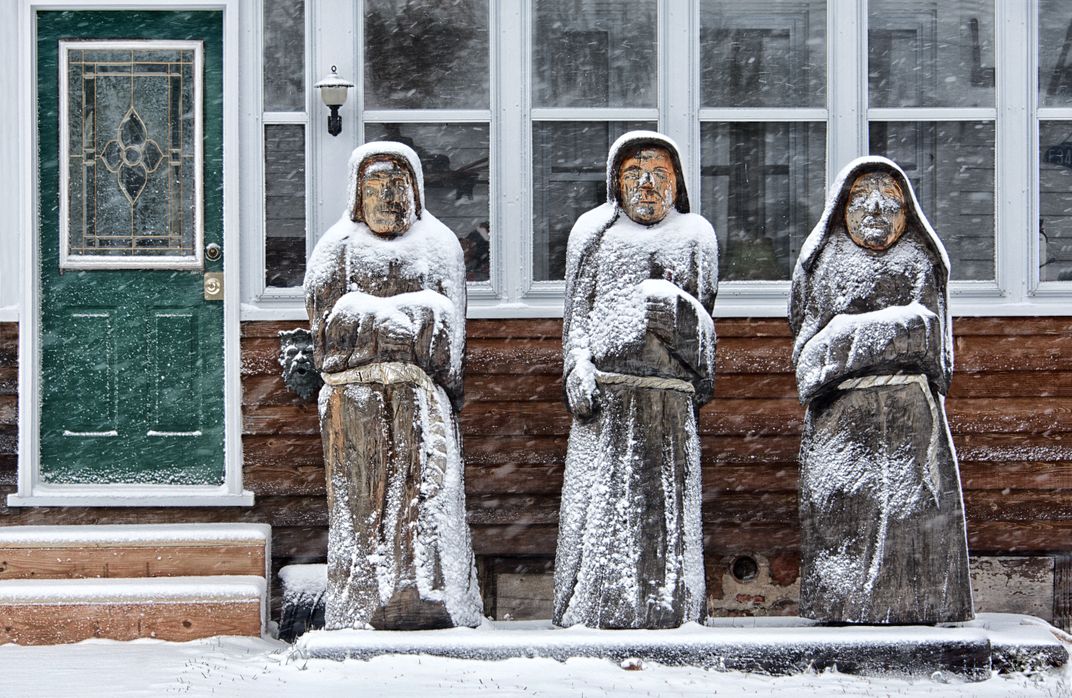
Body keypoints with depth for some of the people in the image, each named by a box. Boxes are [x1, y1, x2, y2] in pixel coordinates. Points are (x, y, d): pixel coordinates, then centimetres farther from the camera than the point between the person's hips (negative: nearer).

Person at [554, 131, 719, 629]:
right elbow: (576, 308, 11)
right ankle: (594, 616, -4)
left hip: (670, 396, 1)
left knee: (667, 501, -3)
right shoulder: (594, 229, 16)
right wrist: (579, 369, -2)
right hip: (605, 391, -1)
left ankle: (666, 614, 0)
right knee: (599, 500, -6)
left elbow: (704, 316, 16)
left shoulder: (696, 234, 17)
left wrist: (676, 308, -6)